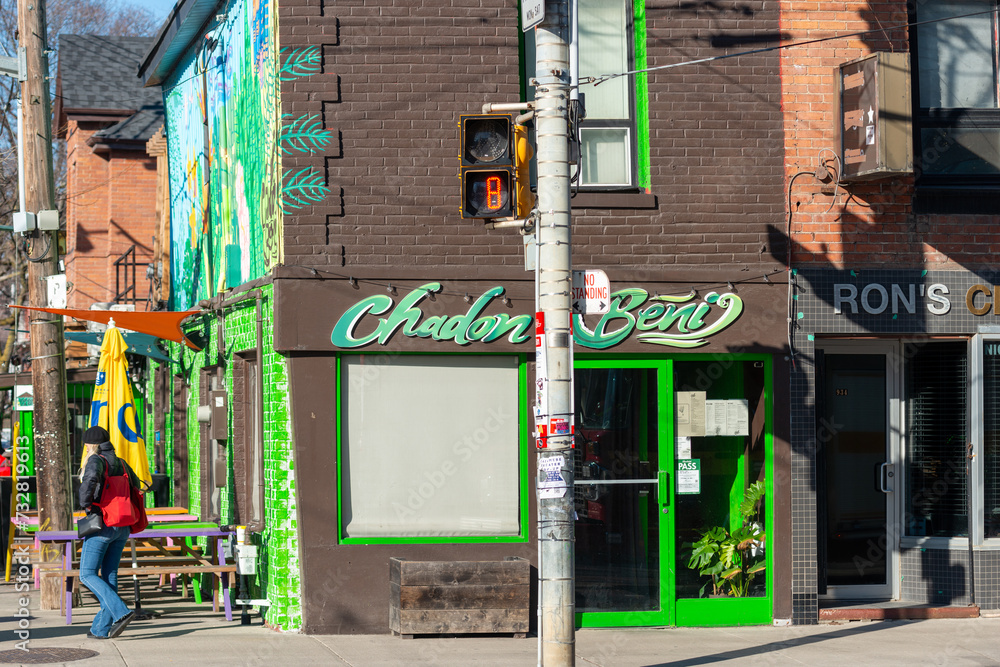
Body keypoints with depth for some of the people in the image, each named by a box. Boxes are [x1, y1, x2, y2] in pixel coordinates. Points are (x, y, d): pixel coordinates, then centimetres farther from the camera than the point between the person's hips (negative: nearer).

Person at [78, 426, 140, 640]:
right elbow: (136, 484, 27)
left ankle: (121, 612, -18)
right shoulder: (120, 463, 12)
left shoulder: (96, 460, -10)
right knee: (109, 576, 10)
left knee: (88, 575, 0)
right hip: (122, 528, 7)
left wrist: (86, 504, -19)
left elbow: (91, 478, -33)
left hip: (101, 526, -7)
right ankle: (101, 628, 11)